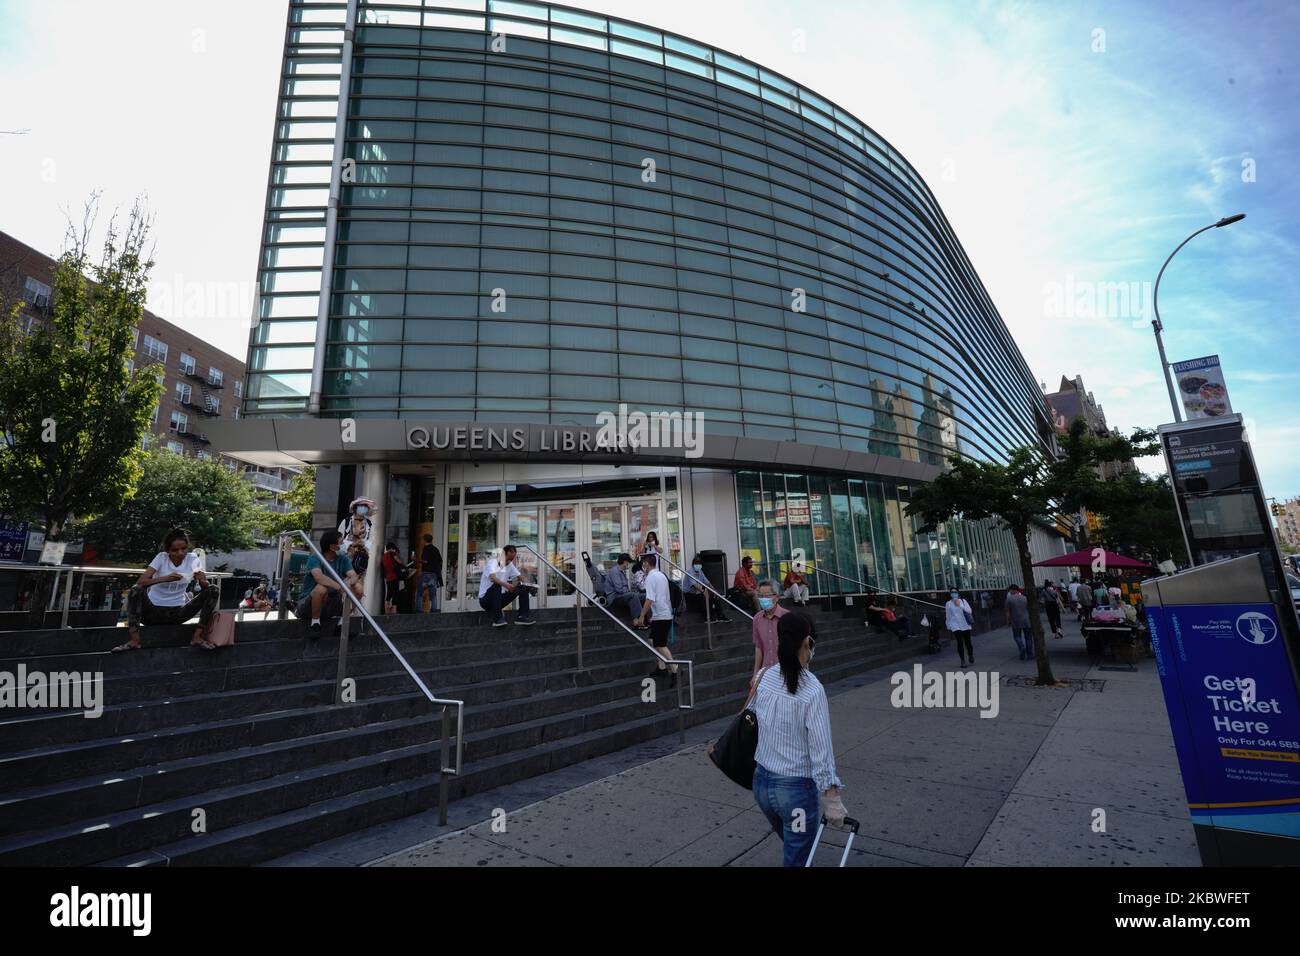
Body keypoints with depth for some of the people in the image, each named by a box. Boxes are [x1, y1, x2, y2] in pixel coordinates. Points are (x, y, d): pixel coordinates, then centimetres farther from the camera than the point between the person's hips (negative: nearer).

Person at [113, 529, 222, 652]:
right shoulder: (161, 558, -8)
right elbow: (140, 582, -20)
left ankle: (198, 637, -24)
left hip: (177, 613, 2)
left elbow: (205, 588, -9)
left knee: (214, 590, -18)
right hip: (154, 611, -1)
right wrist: (165, 578, -37)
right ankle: (134, 640, -29)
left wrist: (202, 580, -33)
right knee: (136, 590, -29)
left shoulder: (192, 559, -3)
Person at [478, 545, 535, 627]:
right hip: (485, 599, -7)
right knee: (497, 585, -37)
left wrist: (528, 585, -17)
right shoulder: (493, 562, -17)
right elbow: (492, 578, -37)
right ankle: (497, 618, -32)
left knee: (523, 588, -6)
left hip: (500, 598, 7)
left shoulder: (510, 565, 5)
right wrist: (506, 585, -54)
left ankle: (522, 616, -14)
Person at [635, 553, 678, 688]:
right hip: (666, 614, 9)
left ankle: (674, 671, -4)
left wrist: (642, 616, -18)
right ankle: (660, 667, 22)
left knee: (661, 645, -5)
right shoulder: (662, 575, 15)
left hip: (660, 616, -9)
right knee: (653, 641, 18)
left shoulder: (650, 577, -13)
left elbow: (650, 599, -23)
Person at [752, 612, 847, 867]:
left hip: (761, 781, 6)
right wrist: (832, 799, -14)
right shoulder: (812, 690, -21)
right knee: (798, 858, 12)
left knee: (791, 846, 28)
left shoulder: (765, 677, -5)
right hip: (796, 788, -5)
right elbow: (821, 750, -19)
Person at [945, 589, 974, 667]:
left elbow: (969, 611, -9)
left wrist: (960, 605, -19)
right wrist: (948, 627, 10)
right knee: (960, 642, -8)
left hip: (965, 625, 1)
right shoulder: (948, 604, 0)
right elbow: (948, 617, 7)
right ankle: (963, 660, 3)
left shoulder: (963, 601, 1)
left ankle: (970, 655, 37)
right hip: (955, 626, -1)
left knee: (967, 642, 7)